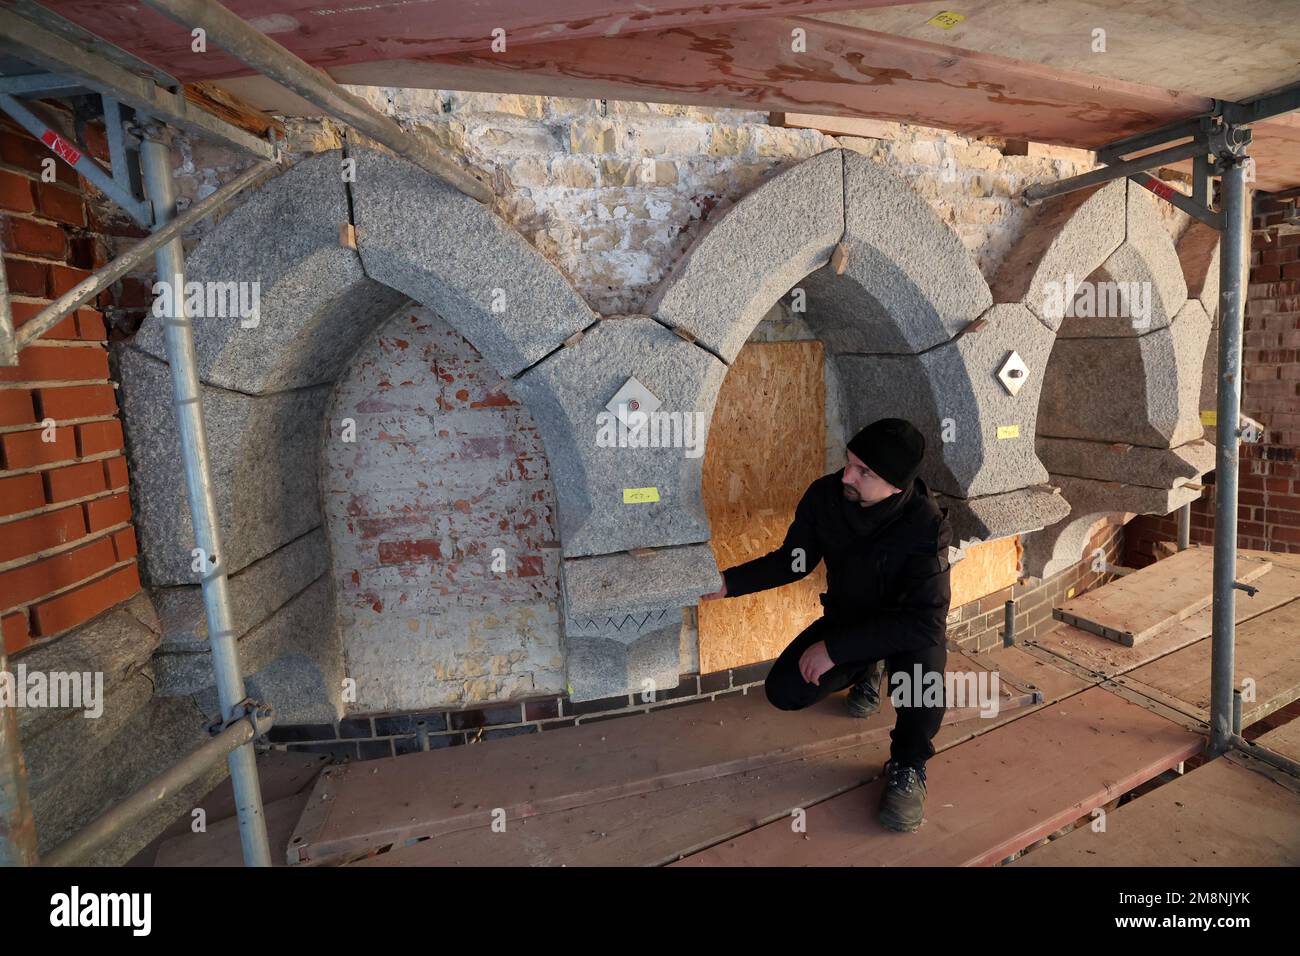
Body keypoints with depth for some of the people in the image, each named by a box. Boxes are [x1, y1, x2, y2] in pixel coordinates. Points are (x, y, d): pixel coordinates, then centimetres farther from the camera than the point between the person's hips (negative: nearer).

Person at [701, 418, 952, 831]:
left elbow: (924, 621, -36)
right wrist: (730, 582, -17)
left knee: (922, 657, -39)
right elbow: (794, 559, -4)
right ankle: (866, 670, 20)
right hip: (847, 616, 4)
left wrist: (835, 648, -37)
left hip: (908, 627, -4)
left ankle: (907, 766, -9)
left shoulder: (926, 526, -31)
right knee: (784, 691, -12)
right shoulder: (825, 495, -19)